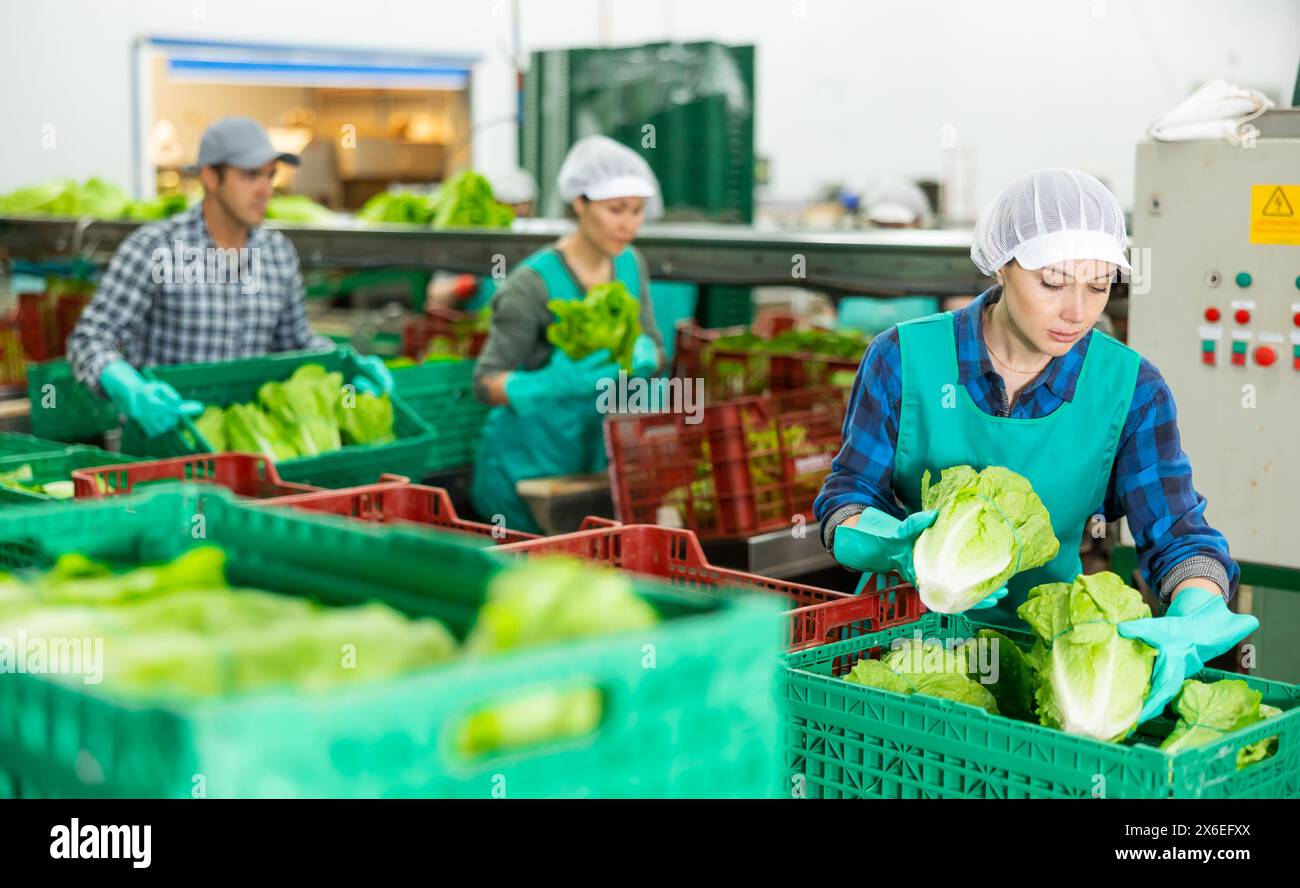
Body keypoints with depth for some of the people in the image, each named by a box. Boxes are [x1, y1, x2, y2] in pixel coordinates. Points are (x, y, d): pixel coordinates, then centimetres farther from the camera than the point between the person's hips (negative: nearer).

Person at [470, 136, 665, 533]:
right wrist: (554, 384, -34)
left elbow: (654, 348, 8)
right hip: (528, 465, -6)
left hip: (596, 457, 6)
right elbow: (486, 382, -17)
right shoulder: (532, 284, -19)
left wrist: (643, 355, -16)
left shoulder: (630, 265, 0)